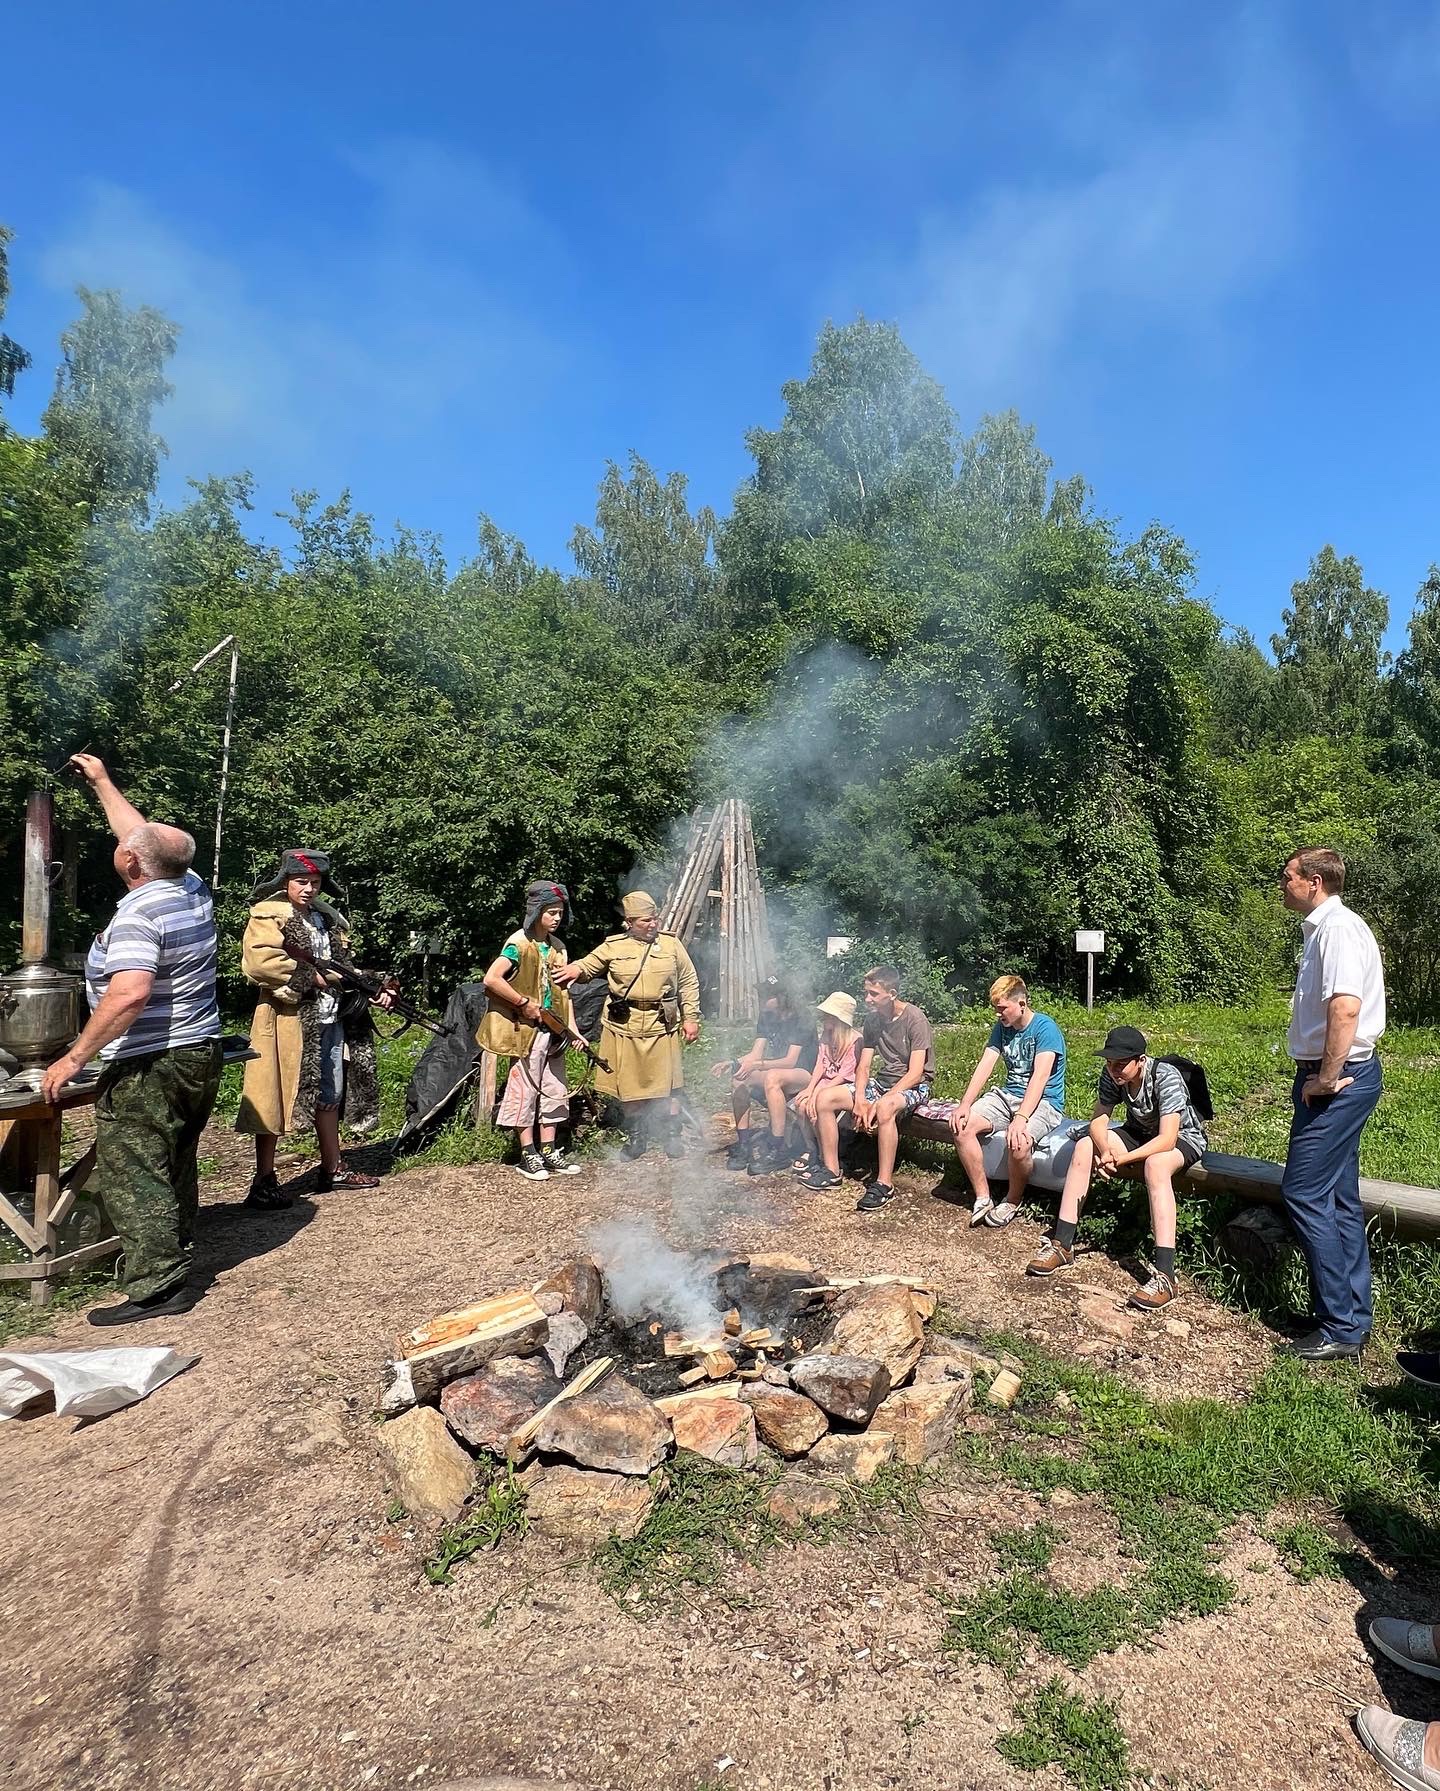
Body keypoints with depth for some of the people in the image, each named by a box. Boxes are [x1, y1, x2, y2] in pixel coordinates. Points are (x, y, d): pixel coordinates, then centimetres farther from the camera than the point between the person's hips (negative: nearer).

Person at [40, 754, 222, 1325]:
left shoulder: (138, 914, -21)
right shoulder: (193, 890, 3)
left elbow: (129, 995, -33)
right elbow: (145, 837, 20)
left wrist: (75, 1057, -24)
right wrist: (101, 783, 30)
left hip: (149, 1068, -9)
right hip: (201, 1056, 9)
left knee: (133, 1176, 0)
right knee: (174, 1169, 20)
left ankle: (155, 1289, 4)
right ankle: (176, 1261, 31)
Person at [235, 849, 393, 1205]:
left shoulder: (328, 918, 15)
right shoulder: (268, 916, -7)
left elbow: (344, 964, 21)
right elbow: (258, 962, -22)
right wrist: (311, 977, -17)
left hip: (331, 1019, 8)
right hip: (287, 1021, -8)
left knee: (329, 1095, 15)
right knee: (276, 1099, -3)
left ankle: (332, 1169, 27)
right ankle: (263, 1182, 5)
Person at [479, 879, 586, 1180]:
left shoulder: (557, 947, 10)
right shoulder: (519, 944, -12)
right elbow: (491, 979, -20)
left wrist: (572, 1027, 6)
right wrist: (524, 1003, -18)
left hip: (553, 1030, 8)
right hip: (526, 1029, -8)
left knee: (553, 1089, 11)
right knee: (525, 1089, 0)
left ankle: (549, 1152, 21)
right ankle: (528, 1155, 9)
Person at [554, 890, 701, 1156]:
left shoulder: (671, 944, 3)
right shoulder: (613, 946, 1)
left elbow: (688, 982, 8)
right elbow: (588, 966, 11)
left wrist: (691, 1018, 3)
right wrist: (576, 968, -14)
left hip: (661, 1027, 0)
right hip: (624, 1027, 1)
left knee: (664, 1084, 4)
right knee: (629, 1085, 8)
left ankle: (671, 1135, 20)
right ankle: (636, 1134, 26)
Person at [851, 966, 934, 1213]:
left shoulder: (914, 1019, -19)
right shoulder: (873, 1018, 2)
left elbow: (915, 1073, -24)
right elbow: (864, 1065, 1)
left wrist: (878, 1103, -31)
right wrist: (860, 1099, -20)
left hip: (915, 1085, -7)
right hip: (882, 1080, 7)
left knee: (885, 1108, -41)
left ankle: (884, 1184, -33)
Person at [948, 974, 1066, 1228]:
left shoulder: (1045, 1028, -15)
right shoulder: (1001, 1027, 6)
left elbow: (1040, 1078, -26)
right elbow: (984, 1066, -1)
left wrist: (1020, 1118, -37)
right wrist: (965, 1104, -15)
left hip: (1043, 1101, -6)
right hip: (1007, 1095, 7)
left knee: (1018, 1141, -36)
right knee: (962, 1126, -17)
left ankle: (1012, 1201, -7)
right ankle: (983, 1198, -7)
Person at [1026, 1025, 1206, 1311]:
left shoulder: (1166, 1077, -31)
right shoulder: (1112, 1074, -15)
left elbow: (1167, 1139, -36)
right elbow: (1098, 1120, -16)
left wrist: (1121, 1159, -43)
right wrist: (1105, 1151, -37)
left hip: (1182, 1136, -6)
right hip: (1139, 1133, 6)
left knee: (1155, 1164, -39)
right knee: (1084, 1147, -16)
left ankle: (1165, 1275, -43)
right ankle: (1062, 1245, -14)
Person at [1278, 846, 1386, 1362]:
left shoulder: (1339, 928, -17)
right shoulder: (1324, 928, 16)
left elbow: (1346, 1008, -28)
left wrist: (1325, 1079, -20)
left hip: (1339, 1080, -11)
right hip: (1338, 1077, 11)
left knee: (1304, 1193, -7)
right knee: (1339, 1198, 14)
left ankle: (1341, 1327, 1)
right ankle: (1353, 1317, 23)